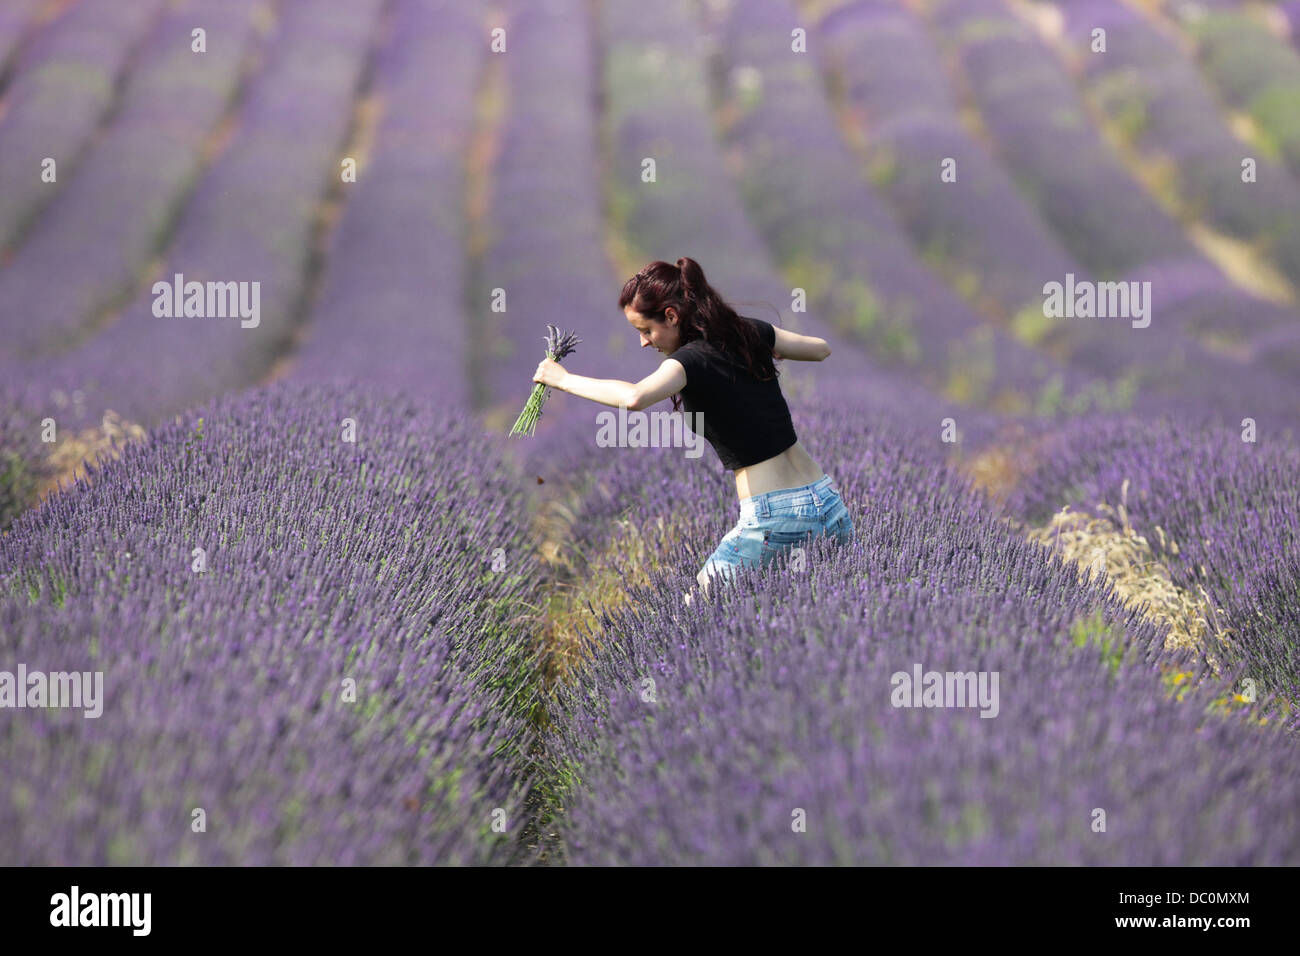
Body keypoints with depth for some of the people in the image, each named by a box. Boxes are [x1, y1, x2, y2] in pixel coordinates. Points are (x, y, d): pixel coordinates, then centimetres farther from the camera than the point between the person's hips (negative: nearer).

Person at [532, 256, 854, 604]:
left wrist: (565, 379, -19)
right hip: (829, 501, 7)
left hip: (773, 519, -7)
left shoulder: (691, 360, -13)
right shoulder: (752, 332, 8)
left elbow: (634, 397, -33)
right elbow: (822, 349, 23)